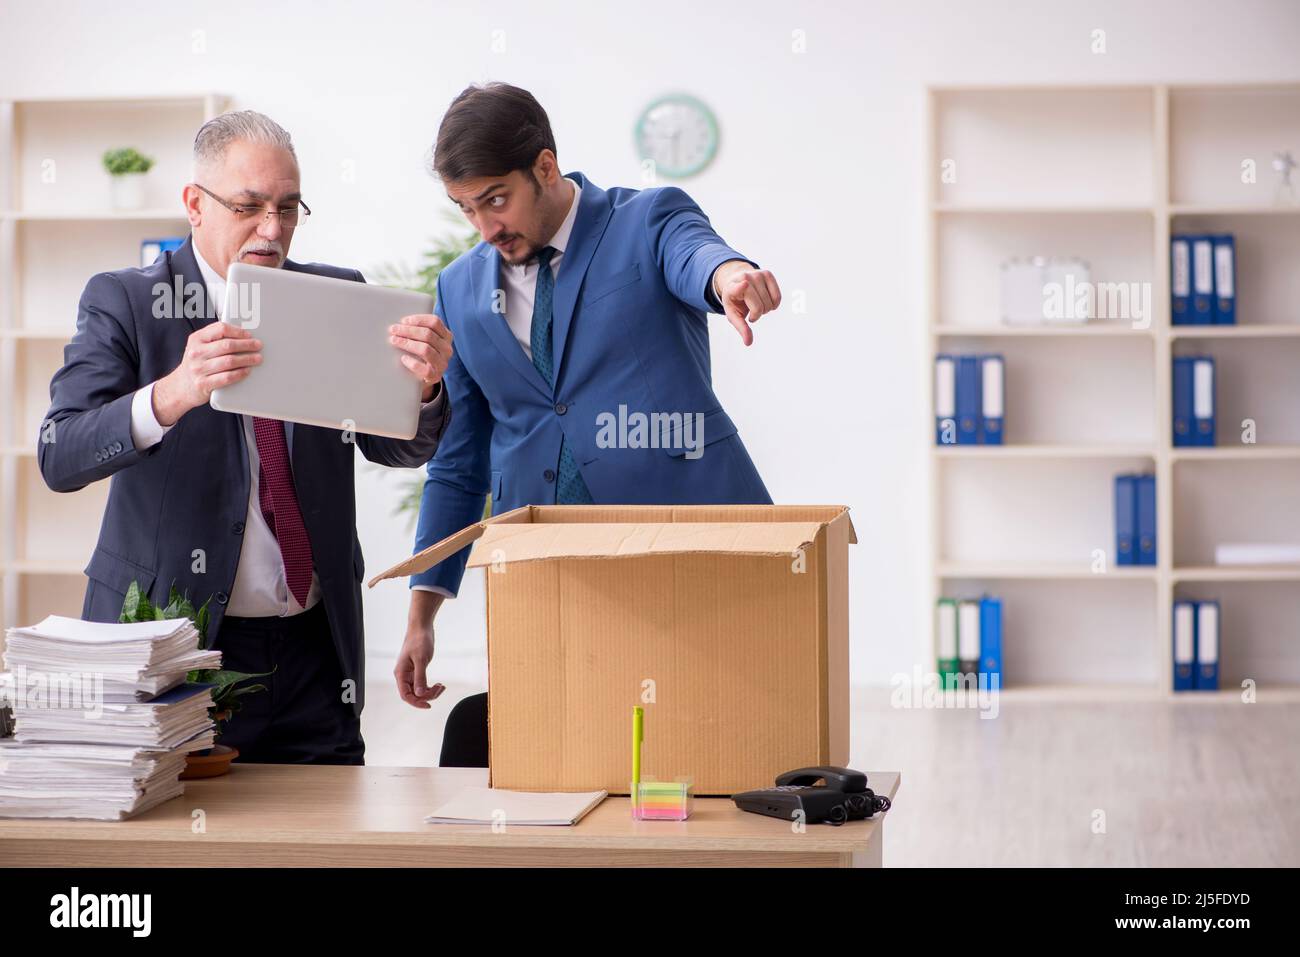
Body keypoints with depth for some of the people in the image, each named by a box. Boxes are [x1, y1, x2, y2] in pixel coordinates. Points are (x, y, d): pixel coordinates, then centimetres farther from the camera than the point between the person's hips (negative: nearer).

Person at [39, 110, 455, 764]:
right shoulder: (123, 303, -3)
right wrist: (171, 394, -35)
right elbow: (59, 458, -16)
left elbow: (396, 448, 0)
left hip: (315, 654, 3)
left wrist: (422, 385, -23)